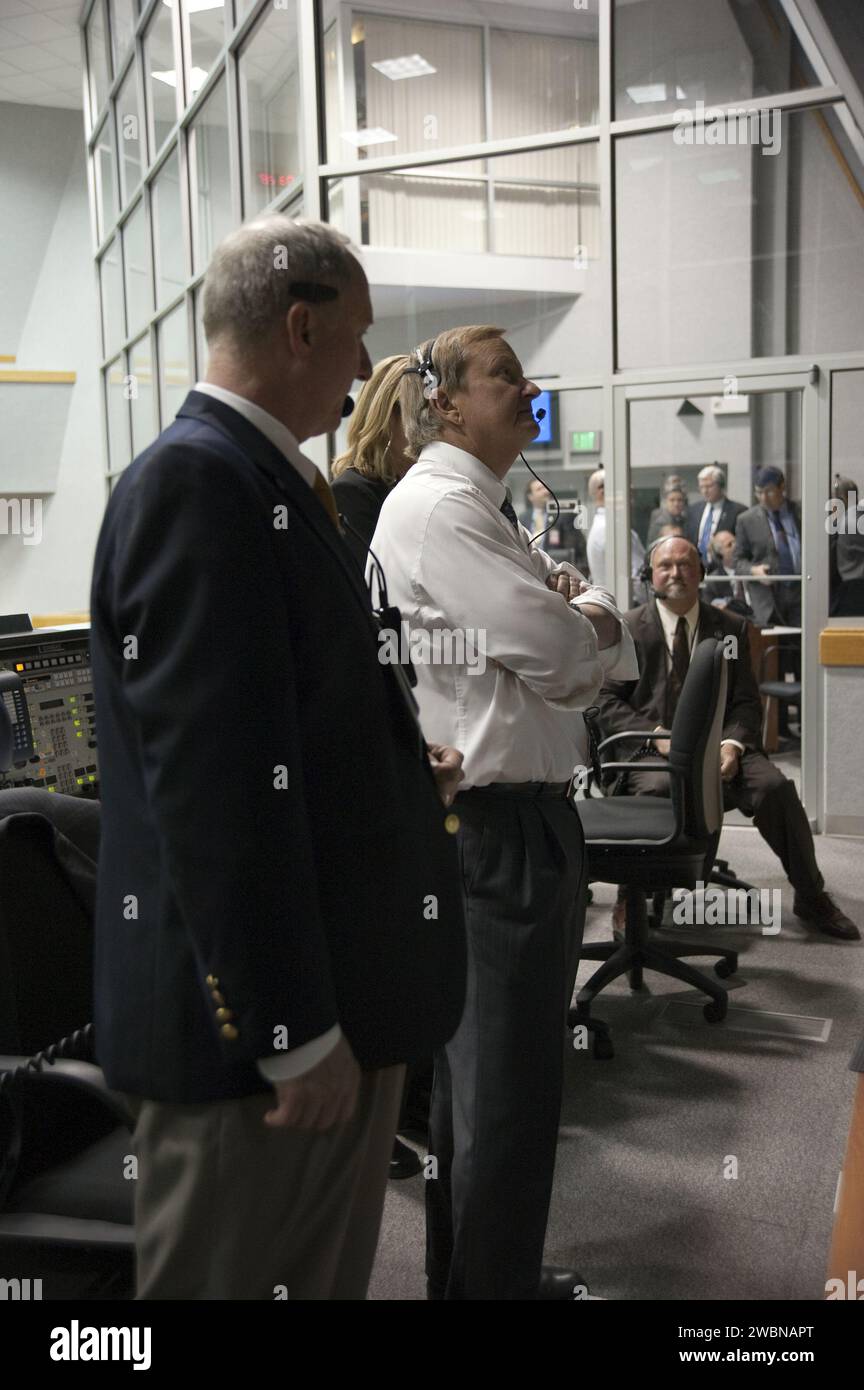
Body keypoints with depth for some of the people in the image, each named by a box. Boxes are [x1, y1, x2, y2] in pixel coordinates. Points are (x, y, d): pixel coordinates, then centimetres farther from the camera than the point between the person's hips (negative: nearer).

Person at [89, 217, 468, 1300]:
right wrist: (295, 1032, -22)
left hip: (333, 995, 10)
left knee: (331, 1269, 24)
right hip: (263, 1026, -10)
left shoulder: (260, 478, 12)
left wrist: (404, 773, 14)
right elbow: (215, 782, -25)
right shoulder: (198, 479, -19)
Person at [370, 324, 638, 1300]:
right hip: (497, 823, -11)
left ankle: (466, 1273, 37)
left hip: (509, 815, 11)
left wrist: (576, 610, -7)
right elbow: (558, 655, -22)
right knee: (508, 1080, 0)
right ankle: (498, 1283, 17)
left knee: (474, 1064, 20)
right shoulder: (440, 506, -14)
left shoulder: (483, 509, 18)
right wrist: (588, 610, 0)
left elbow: (607, 656, 15)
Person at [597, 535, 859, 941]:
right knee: (656, 788, -36)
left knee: (775, 786, -23)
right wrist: (656, 736, -15)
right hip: (650, 750, -2)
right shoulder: (628, 628, 5)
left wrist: (732, 744, -13)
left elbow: (746, 702, 9)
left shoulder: (731, 628, 12)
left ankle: (811, 897, -4)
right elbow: (607, 702, 0)